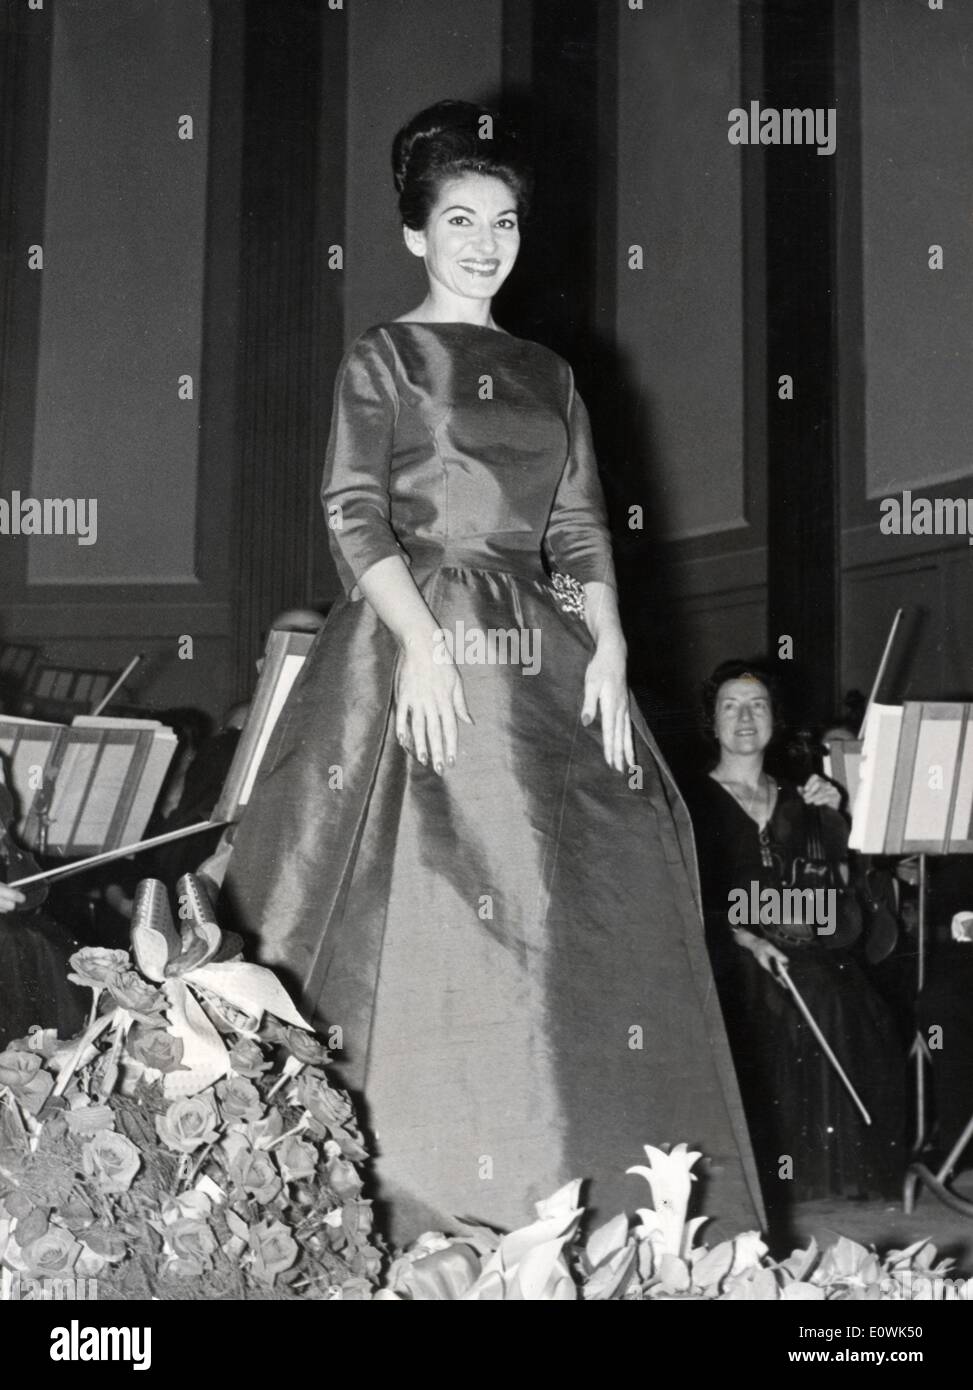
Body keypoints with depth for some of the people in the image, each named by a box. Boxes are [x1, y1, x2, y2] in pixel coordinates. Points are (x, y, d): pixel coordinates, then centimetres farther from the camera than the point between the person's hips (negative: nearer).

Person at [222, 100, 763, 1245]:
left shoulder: (549, 376, 18)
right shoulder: (381, 359, 4)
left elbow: (582, 531, 13)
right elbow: (355, 517, -6)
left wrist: (609, 646, -3)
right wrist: (422, 643, -19)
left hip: (541, 661, 5)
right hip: (416, 641, -5)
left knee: (575, 909, 1)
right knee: (412, 918, -7)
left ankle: (568, 1206, 8)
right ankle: (404, 1209, -1)